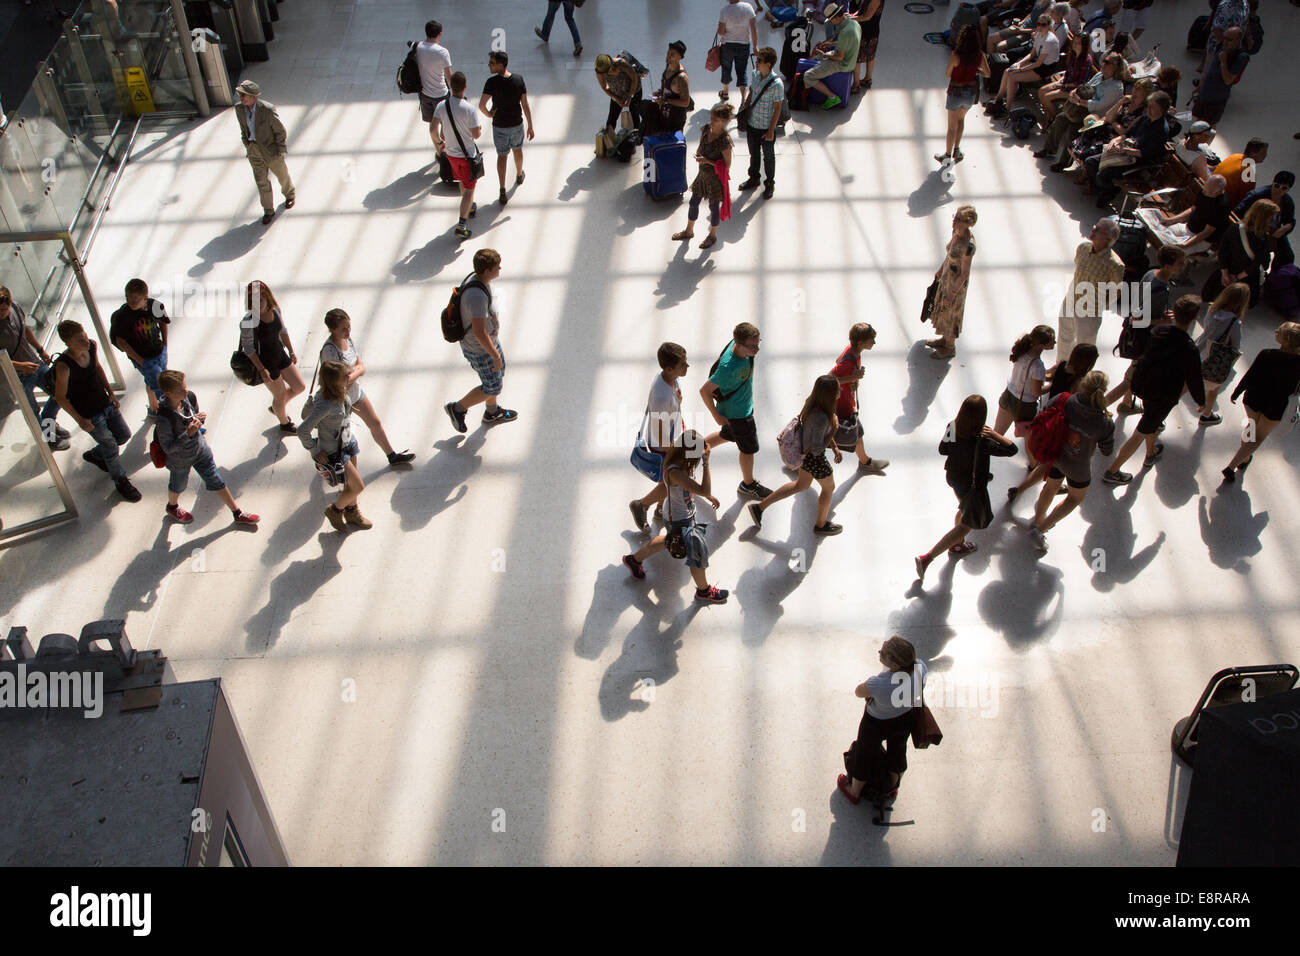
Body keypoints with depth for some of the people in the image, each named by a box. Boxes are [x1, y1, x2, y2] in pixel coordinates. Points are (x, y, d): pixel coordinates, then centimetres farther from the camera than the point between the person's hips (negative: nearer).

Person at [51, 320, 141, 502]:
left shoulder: (92, 347, -14)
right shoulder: (63, 366, -32)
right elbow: (60, 397, -19)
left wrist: (110, 393, 5)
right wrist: (80, 420, -16)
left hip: (106, 404, 7)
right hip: (90, 415, -7)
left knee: (124, 435, 21)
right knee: (111, 447, 8)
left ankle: (94, 455, 47)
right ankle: (120, 481, 34)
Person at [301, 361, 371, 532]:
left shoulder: (341, 394, -11)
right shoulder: (325, 405, -35)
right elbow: (303, 431, -29)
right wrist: (315, 451, -17)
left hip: (348, 442, 8)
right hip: (333, 452, -8)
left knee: (351, 483, 23)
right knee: (358, 486, 0)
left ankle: (351, 512, 47)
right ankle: (335, 509, 26)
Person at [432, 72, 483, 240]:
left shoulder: (441, 106, -10)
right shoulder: (469, 109, -23)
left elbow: (434, 129, -15)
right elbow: (476, 135, -19)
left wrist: (438, 143, 4)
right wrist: (480, 127, 5)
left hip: (450, 152, 5)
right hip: (467, 154, -5)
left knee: (462, 181, 28)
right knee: (469, 188, 3)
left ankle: (470, 207, 49)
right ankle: (461, 225, -3)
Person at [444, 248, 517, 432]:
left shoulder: (478, 279, -8)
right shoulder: (477, 295, -38)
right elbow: (479, 333, -35)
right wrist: (496, 356, -24)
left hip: (489, 338, 9)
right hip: (480, 349, -9)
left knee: (498, 373, 27)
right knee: (493, 387, 10)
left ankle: (492, 413, 48)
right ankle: (457, 408, 27)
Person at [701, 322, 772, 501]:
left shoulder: (740, 345, -16)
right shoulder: (729, 367, -40)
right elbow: (704, 390, -30)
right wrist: (717, 416, -18)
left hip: (743, 404, 8)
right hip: (737, 413, -8)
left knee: (727, 435, 32)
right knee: (749, 448, 13)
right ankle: (748, 485, 39)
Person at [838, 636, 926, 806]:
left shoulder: (879, 684, -45)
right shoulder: (920, 668, -30)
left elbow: (858, 692, -21)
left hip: (877, 723, -4)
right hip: (906, 718, 5)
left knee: (864, 755, 25)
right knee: (897, 750, 33)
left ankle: (854, 793, 53)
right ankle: (892, 789, 61)